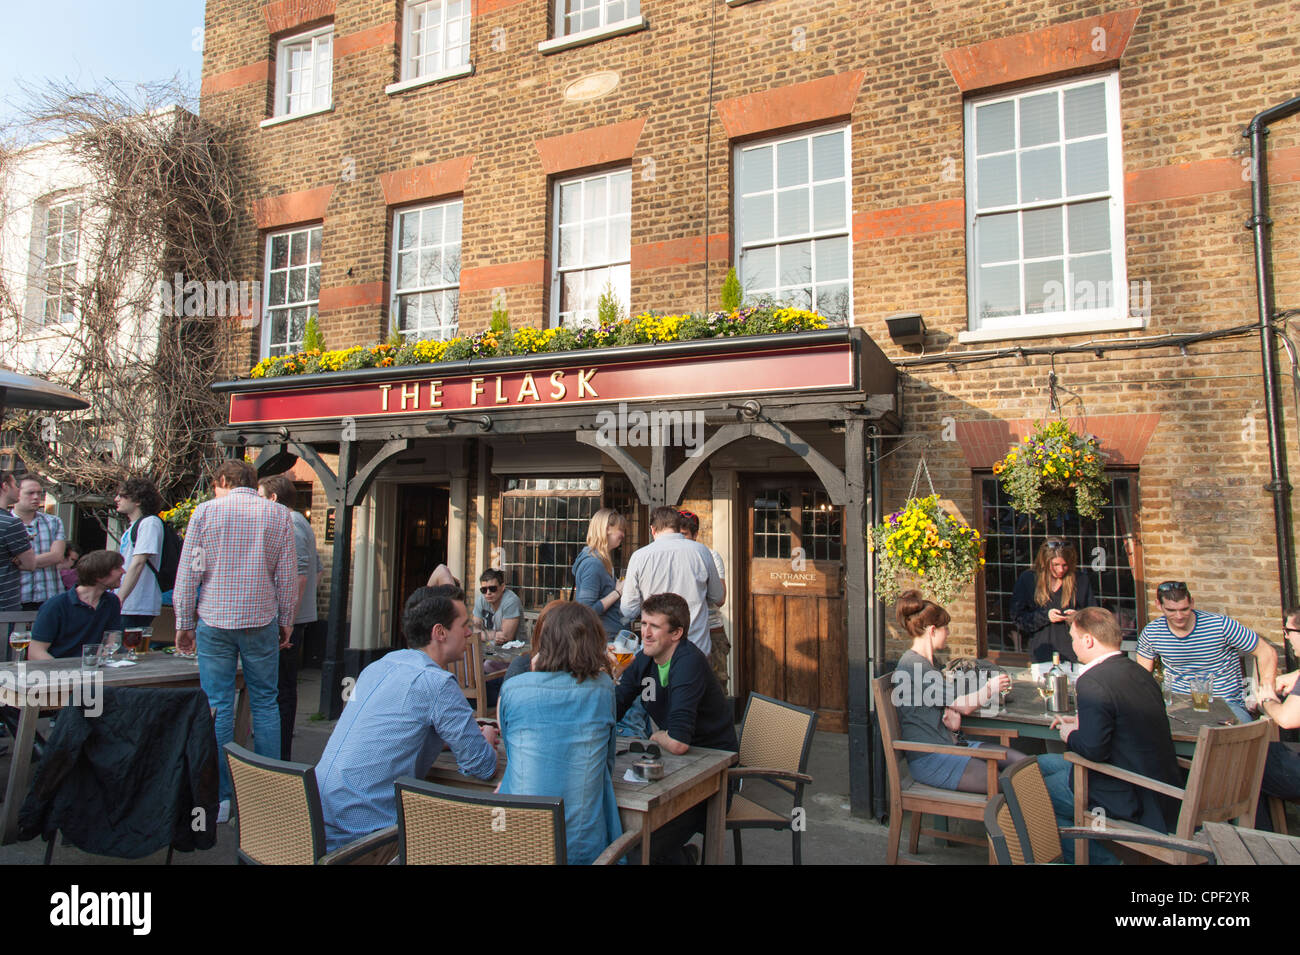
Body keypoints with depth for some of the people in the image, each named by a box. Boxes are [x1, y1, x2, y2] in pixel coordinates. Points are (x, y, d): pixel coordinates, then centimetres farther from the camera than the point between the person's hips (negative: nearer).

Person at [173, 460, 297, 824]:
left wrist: (183, 623, 7)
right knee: (265, 704, 9)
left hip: (215, 620, -1)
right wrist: (286, 621, 13)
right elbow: (287, 575, 4)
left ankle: (219, 797, 9)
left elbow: (188, 572, 0)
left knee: (217, 706, 4)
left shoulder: (205, 511, 0)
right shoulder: (278, 514, 3)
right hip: (261, 620, 1)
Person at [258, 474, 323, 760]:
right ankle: (281, 753, 25)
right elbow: (317, 571, 21)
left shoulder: (288, 525, -13)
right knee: (285, 686, 16)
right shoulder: (298, 523, 18)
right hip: (295, 617, 10)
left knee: (280, 689, -4)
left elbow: (299, 576, -22)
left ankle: (279, 755, 3)